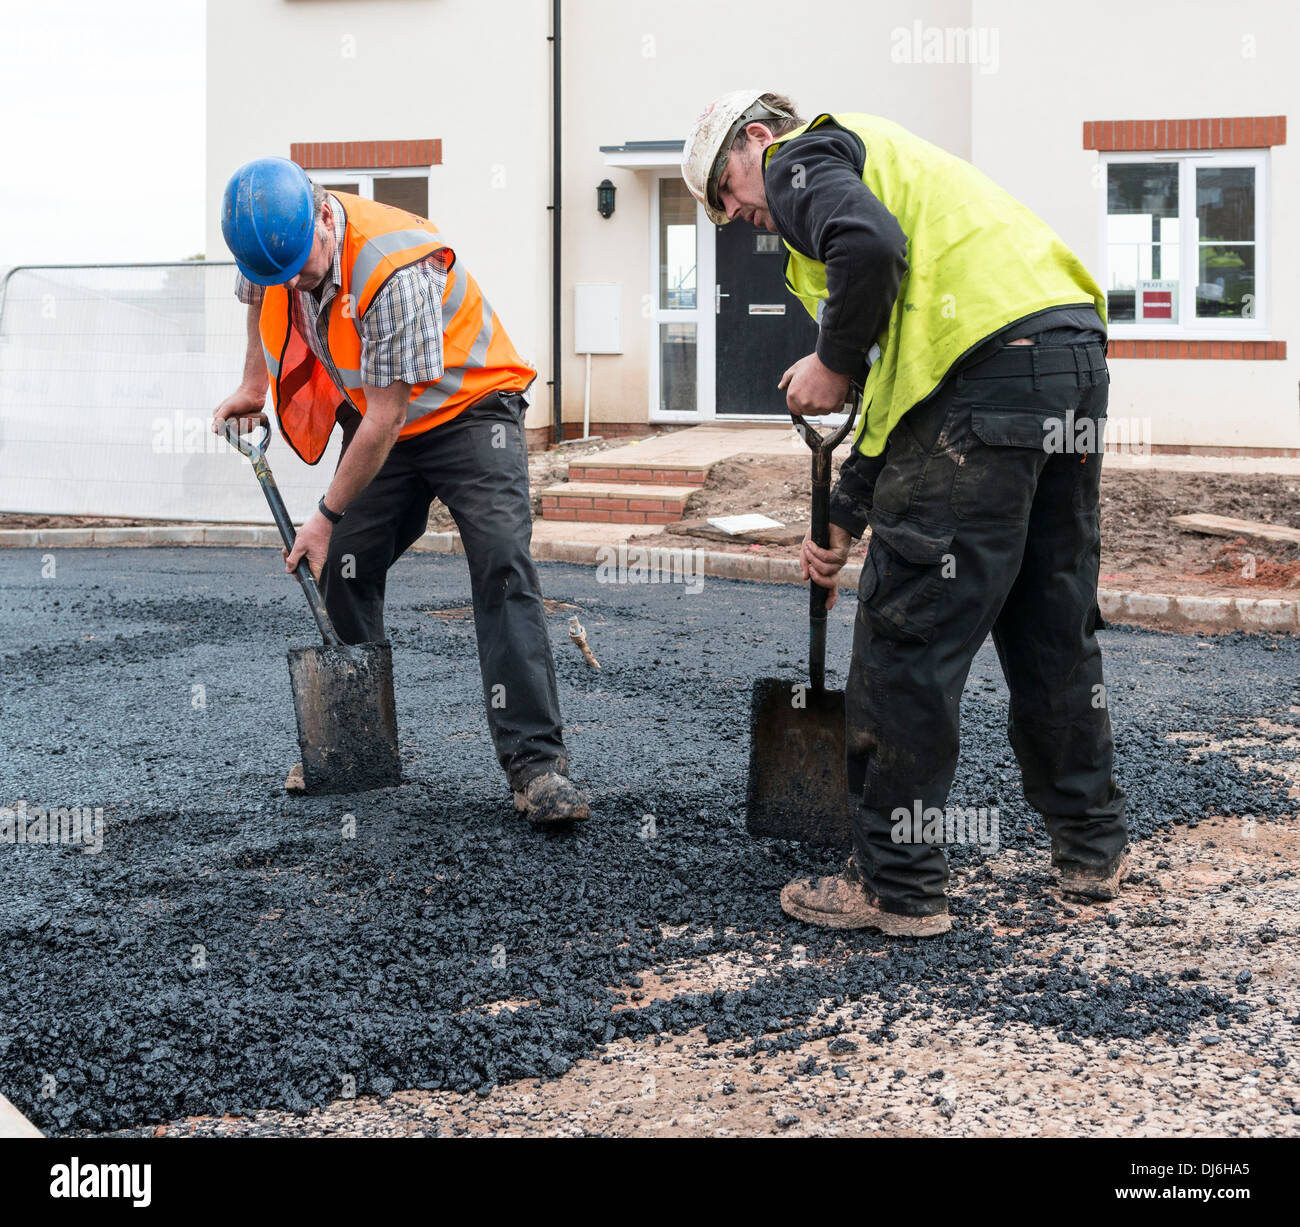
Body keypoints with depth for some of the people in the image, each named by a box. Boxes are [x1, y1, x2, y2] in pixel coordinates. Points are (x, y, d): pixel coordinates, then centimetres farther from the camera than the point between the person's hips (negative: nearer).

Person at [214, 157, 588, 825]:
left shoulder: (396, 270, -35)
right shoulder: (271, 243, -13)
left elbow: (386, 420, -28)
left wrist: (328, 514, -19)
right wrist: (253, 384, 16)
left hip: (467, 409, -7)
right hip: (377, 418, 7)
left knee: (502, 565, -22)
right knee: (342, 572, 1)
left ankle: (535, 761, -24)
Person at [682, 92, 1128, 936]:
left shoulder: (801, 157, 7)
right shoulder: (877, 161, 34)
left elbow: (869, 244, -18)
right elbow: (898, 385, 32)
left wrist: (832, 365, -4)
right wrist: (844, 521, 31)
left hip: (993, 366, -9)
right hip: (1076, 356, 10)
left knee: (908, 638, -3)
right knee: (1054, 629, 18)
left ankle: (898, 886, 3)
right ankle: (1093, 847, 28)